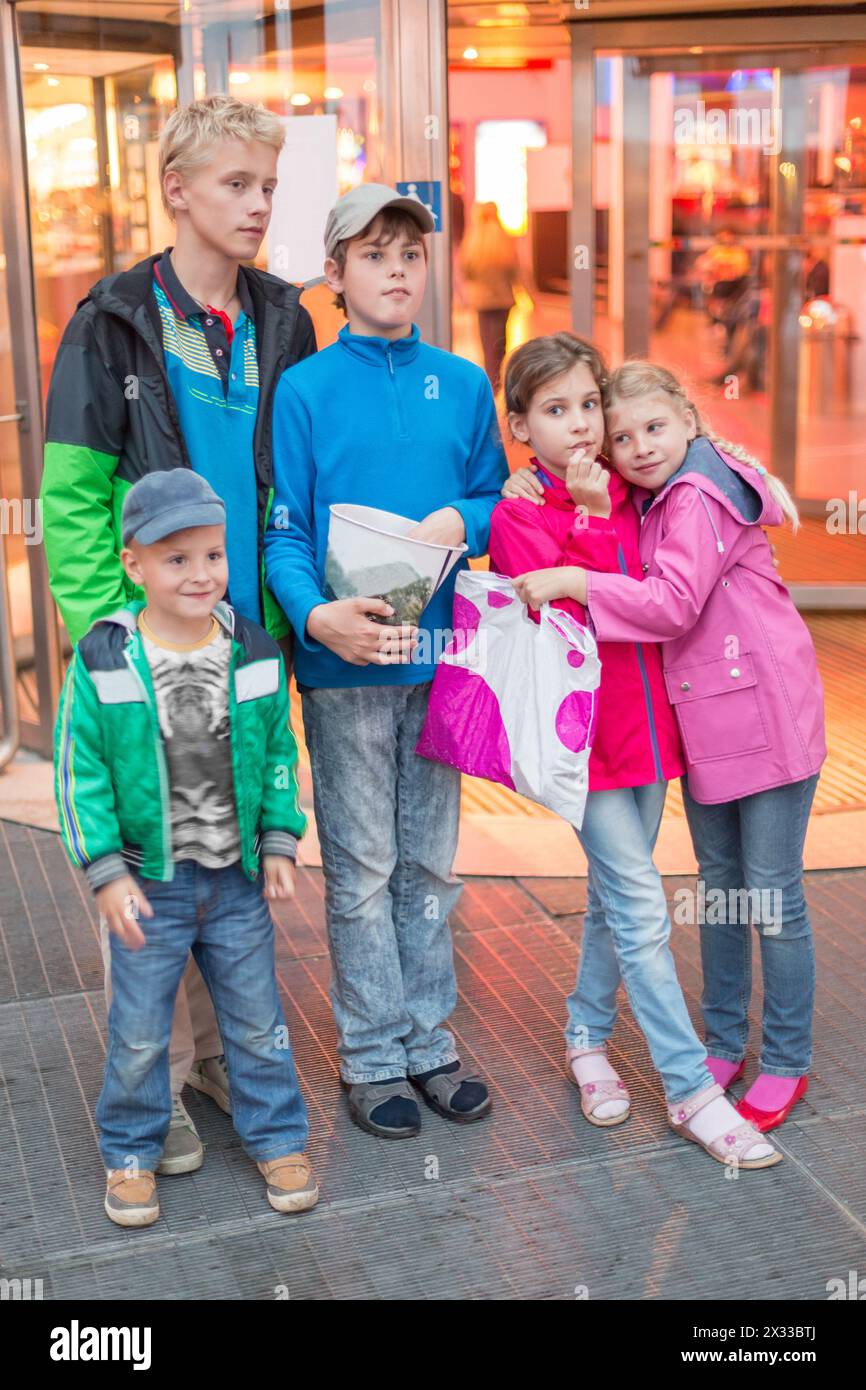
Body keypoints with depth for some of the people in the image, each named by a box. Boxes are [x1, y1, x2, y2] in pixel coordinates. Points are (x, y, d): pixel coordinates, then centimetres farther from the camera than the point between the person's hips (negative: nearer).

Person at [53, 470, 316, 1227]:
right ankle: (131, 1152, 31)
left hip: (239, 881, 2)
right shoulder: (102, 661, -13)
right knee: (139, 1035, 10)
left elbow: (280, 752, 6)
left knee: (258, 1022, 14)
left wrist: (280, 839, -1)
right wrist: (106, 871, -12)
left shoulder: (256, 653, -4)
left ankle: (277, 1139, 33)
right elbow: (79, 773, -8)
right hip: (147, 885, -2)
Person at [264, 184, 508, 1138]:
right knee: (362, 870, 4)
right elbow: (281, 533, -7)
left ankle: (427, 1040, 27)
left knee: (429, 862, 13)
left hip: (438, 655, 4)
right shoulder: (304, 389, -3)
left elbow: (497, 502, 14)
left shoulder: (463, 385, 8)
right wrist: (319, 615, -25)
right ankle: (371, 1057, 19)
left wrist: (461, 520, -9)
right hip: (344, 662, -3)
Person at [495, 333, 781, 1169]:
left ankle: (587, 1037, 34)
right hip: (581, 730, -6)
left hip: (646, 723, 6)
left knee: (617, 896, 16)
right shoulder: (518, 515, -9)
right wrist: (593, 517, -20)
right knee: (641, 906, -6)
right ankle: (692, 1092, 2)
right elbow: (569, 626, -19)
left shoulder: (627, 493, 8)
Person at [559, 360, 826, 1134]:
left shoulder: (700, 496, -16)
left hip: (766, 713, -9)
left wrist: (574, 582, -24)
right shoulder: (649, 500, 11)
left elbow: (672, 603, -25)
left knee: (772, 895, 1)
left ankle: (787, 1063, 15)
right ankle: (724, 1043, 30)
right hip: (703, 721, 9)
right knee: (720, 887, 17)